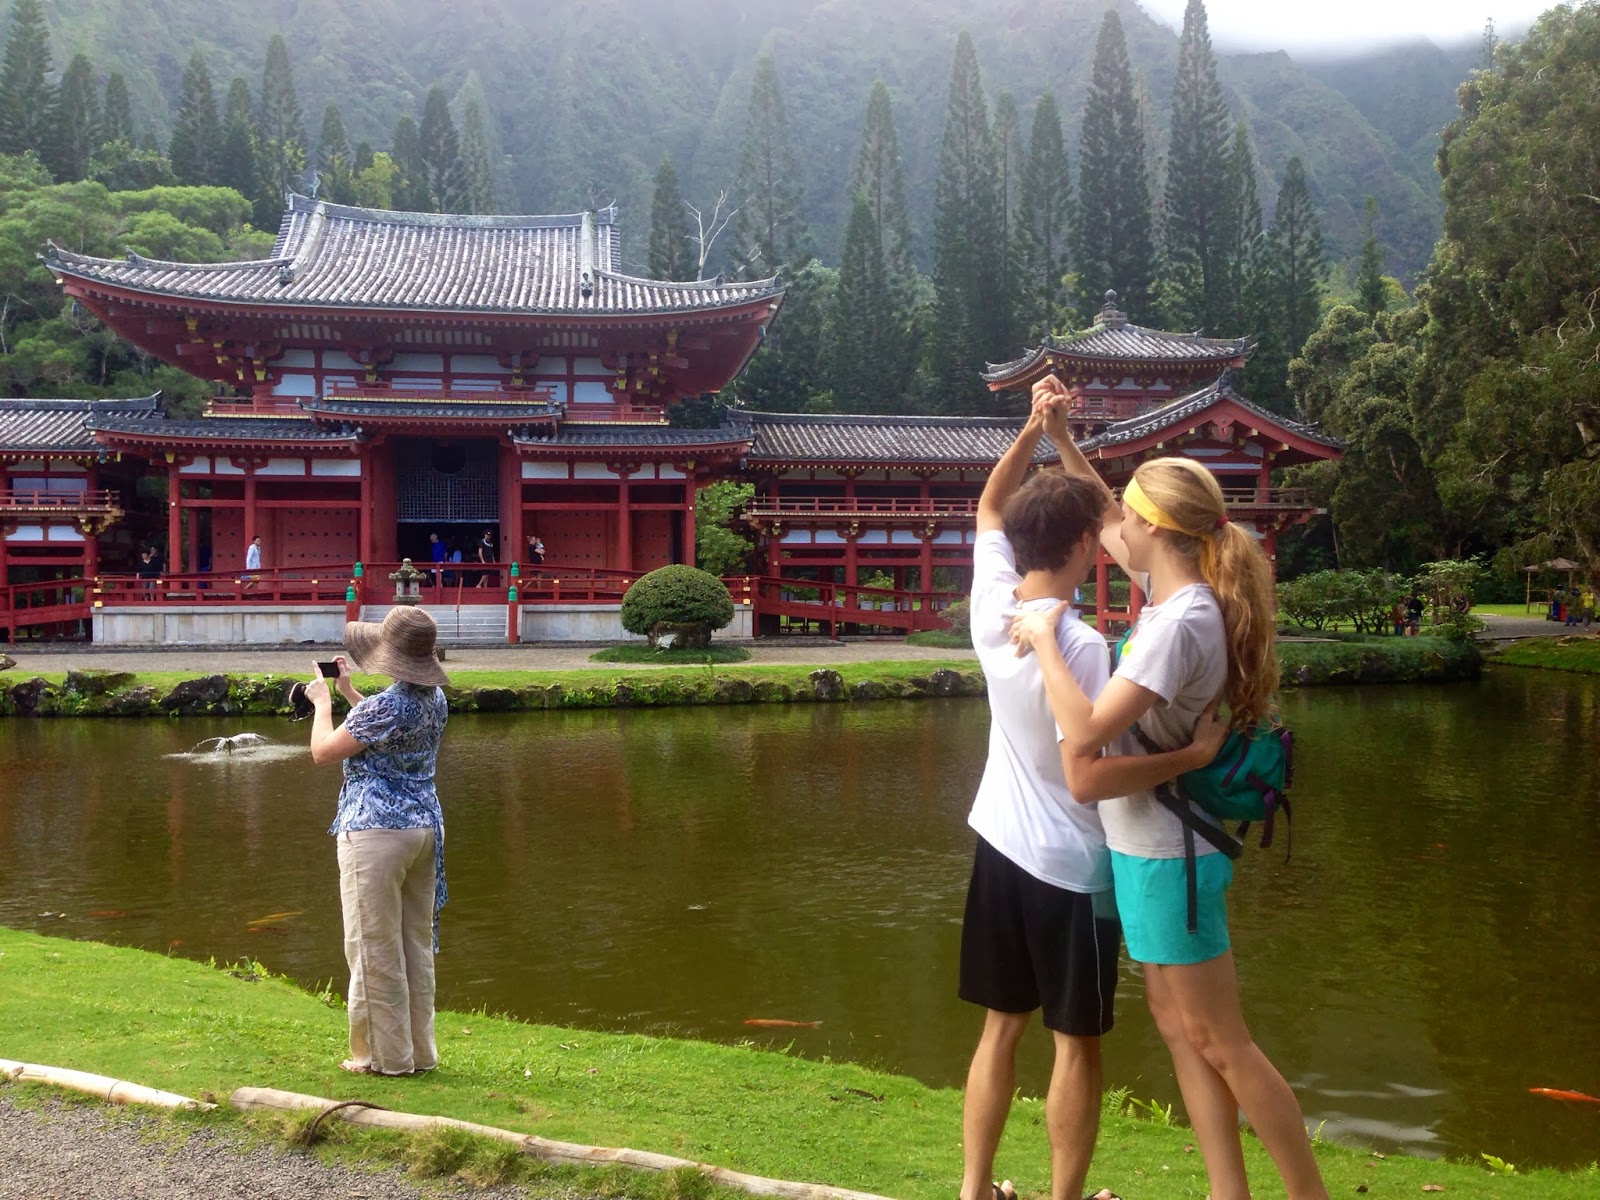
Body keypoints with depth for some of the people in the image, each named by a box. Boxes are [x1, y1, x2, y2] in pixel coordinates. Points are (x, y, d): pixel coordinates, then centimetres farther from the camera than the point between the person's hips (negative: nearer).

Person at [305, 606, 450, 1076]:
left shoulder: (383, 706, -20)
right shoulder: (436, 699, 5)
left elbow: (322, 751, -11)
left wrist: (322, 702, 5)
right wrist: (348, 691, 25)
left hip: (376, 831, -8)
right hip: (425, 825, 8)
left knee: (375, 949, 3)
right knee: (417, 945, 14)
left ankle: (386, 1055, 10)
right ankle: (420, 1051, 21)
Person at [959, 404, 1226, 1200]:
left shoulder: (992, 609, -4)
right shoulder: (1081, 646, -24)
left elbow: (990, 508, 15)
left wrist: (1033, 431, 7)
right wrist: (1194, 756, -22)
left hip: (1000, 847, 7)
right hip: (1071, 865, -7)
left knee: (1000, 1027, 16)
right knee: (1076, 1042, 8)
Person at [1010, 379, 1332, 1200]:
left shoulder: (1182, 622, -25)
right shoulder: (1171, 587, 1)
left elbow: (1087, 732, -31)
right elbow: (1104, 524, 20)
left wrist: (1043, 641, -19)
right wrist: (1058, 437, 14)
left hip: (1163, 854, -9)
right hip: (1149, 846, 9)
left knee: (1220, 1044, 3)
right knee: (1180, 1030, 15)